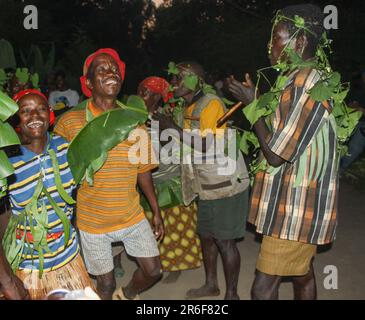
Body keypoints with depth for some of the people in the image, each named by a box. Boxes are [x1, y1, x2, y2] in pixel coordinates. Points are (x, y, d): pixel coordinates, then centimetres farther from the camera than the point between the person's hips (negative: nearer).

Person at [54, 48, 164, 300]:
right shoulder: (69, 122, -12)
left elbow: (143, 170, 6)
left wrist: (157, 212, 8)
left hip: (132, 216, 3)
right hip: (92, 221, -3)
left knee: (153, 271, 11)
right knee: (106, 284, 11)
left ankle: (128, 295, 42)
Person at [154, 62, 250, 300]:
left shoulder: (211, 103, -15)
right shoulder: (190, 108, 10)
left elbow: (206, 145, -24)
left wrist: (172, 127, -19)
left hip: (226, 185, -8)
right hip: (208, 186, 8)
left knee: (225, 241, -1)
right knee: (206, 236, 16)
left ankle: (232, 294, 15)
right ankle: (211, 285, 33)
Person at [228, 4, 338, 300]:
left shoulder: (307, 86, -21)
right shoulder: (304, 81, 11)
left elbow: (276, 155, -20)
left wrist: (252, 104, -11)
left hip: (296, 209, -10)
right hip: (300, 205, 10)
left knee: (263, 288, -5)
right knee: (302, 274, 22)